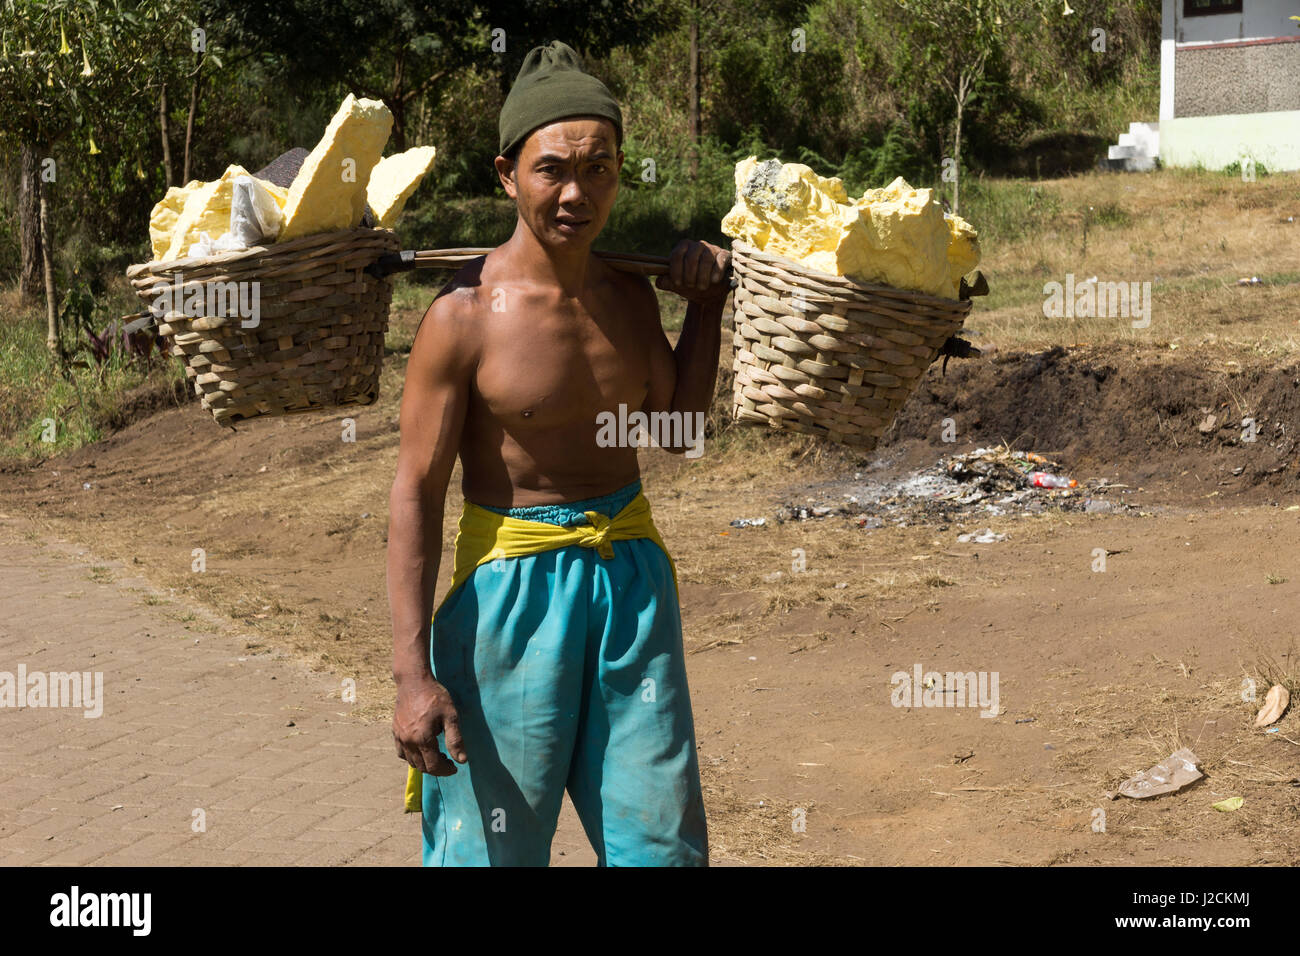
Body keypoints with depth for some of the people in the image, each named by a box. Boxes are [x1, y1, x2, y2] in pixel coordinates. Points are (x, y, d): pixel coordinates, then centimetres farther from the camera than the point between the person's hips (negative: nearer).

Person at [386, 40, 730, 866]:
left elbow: (679, 429, 16)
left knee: (662, 841, 11)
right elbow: (416, 492, -12)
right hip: (514, 580, -5)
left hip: (632, 572, 5)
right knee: (495, 842, 5)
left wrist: (707, 304, 6)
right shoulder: (467, 313, -14)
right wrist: (413, 673, -16)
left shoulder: (631, 294, 3)